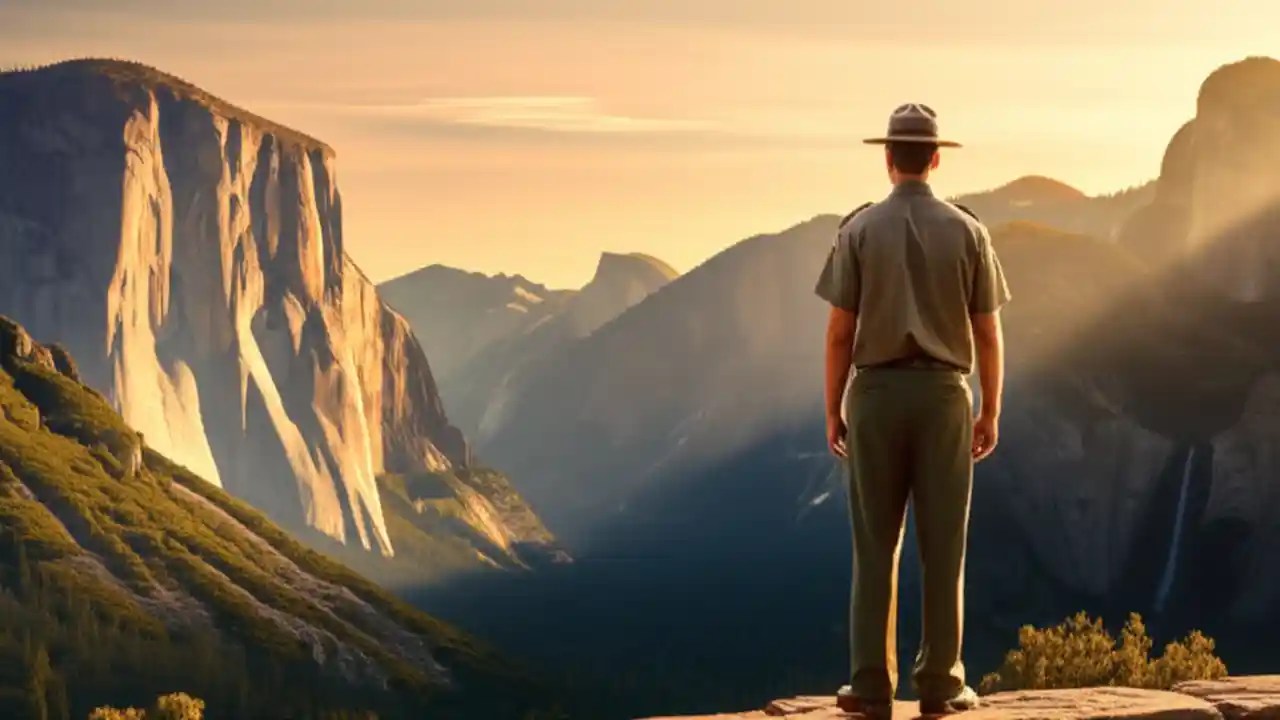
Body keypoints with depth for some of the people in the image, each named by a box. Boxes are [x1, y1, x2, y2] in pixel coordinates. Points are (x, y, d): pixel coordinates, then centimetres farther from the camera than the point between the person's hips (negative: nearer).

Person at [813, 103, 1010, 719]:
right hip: (942, 398, 0)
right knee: (942, 547, 5)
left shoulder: (859, 230, -4)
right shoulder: (967, 232, -1)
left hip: (877, 395, 0)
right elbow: (989, 335, 1)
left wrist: (832, 412, 5)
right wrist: (991, 413, 10)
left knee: (875, 547, 4)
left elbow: (839, 333, -4)